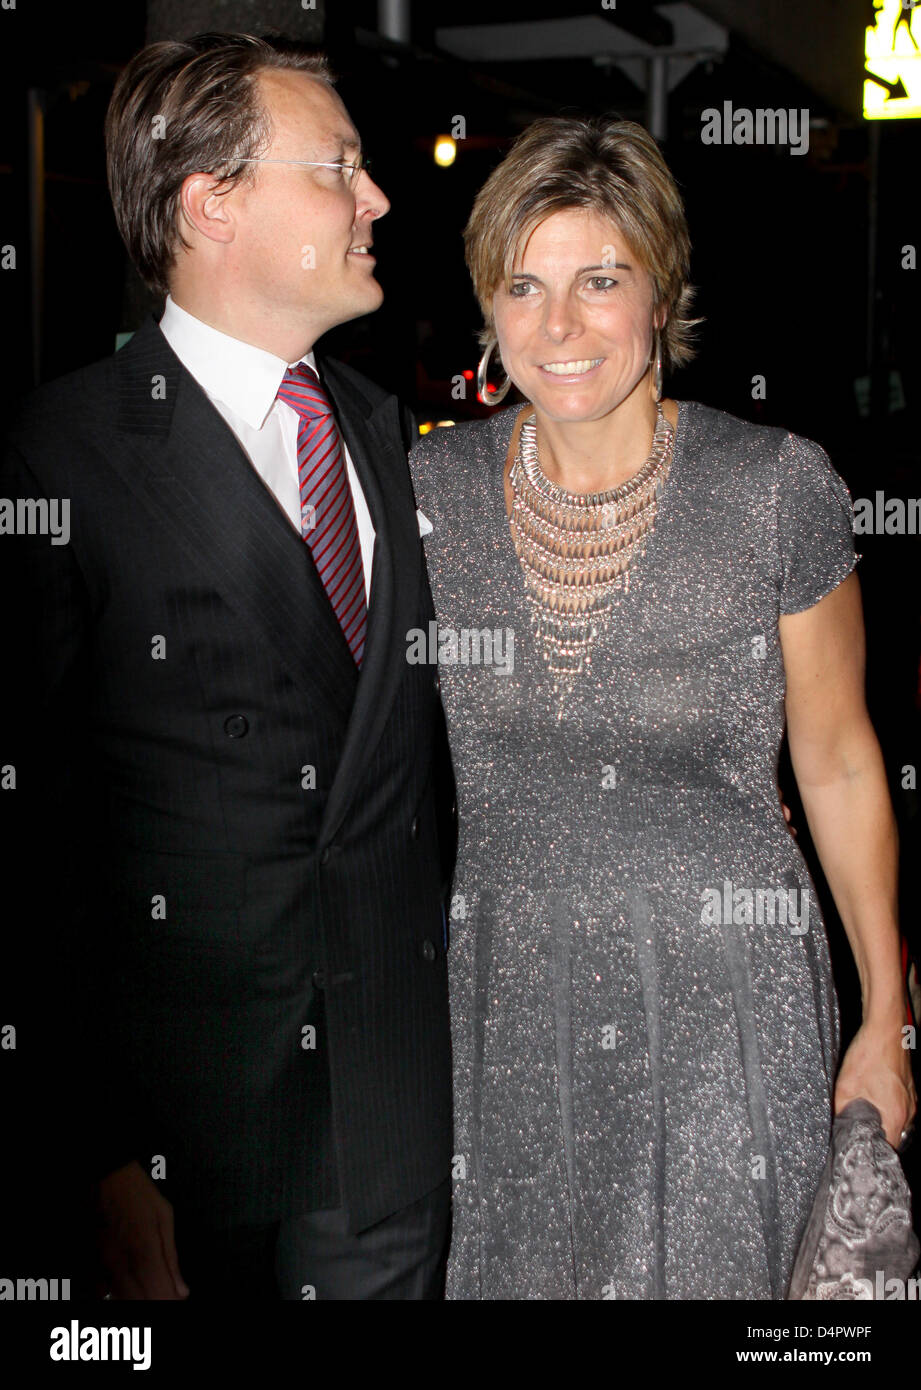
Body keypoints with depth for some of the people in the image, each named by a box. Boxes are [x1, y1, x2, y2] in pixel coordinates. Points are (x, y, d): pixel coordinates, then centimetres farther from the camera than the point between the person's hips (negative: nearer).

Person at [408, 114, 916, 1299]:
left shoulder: (780, 487, -10)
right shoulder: (428, 487, -3)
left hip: (728, 992, -2)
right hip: (507, 991, 2)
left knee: (715, 1270, 9)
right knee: (517, 1271, 14)